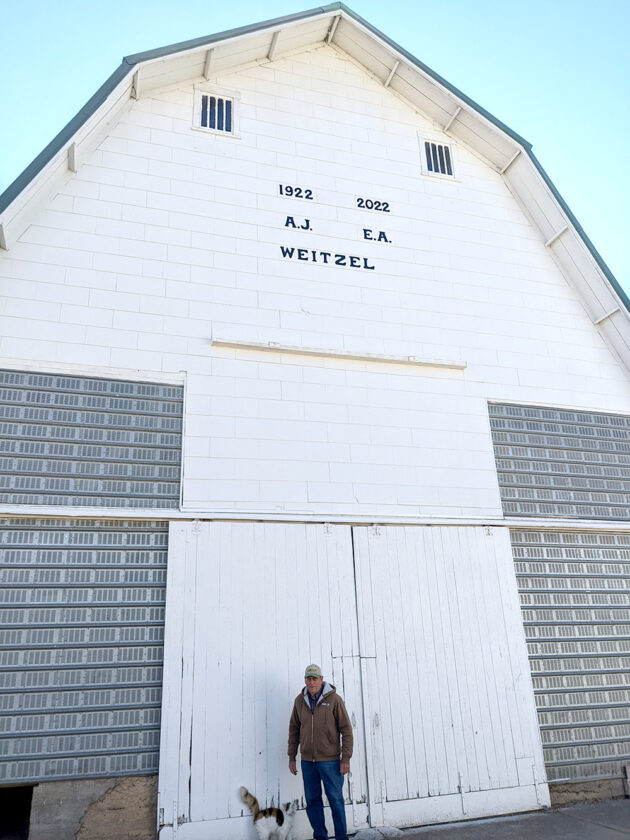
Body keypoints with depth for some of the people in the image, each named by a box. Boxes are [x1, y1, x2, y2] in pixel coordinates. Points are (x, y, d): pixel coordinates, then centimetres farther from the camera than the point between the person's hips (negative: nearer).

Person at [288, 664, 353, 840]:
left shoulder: (334, 699, -10)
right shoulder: (300, 700, 1)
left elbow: (346, 730, -8)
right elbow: (294, 729, 10)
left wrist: (346, 758, -10)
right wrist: (291, 757, 9)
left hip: (330, 760, -4)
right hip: (307, 761, 4)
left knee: (335, 799, 3)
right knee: (312, 800, 11)